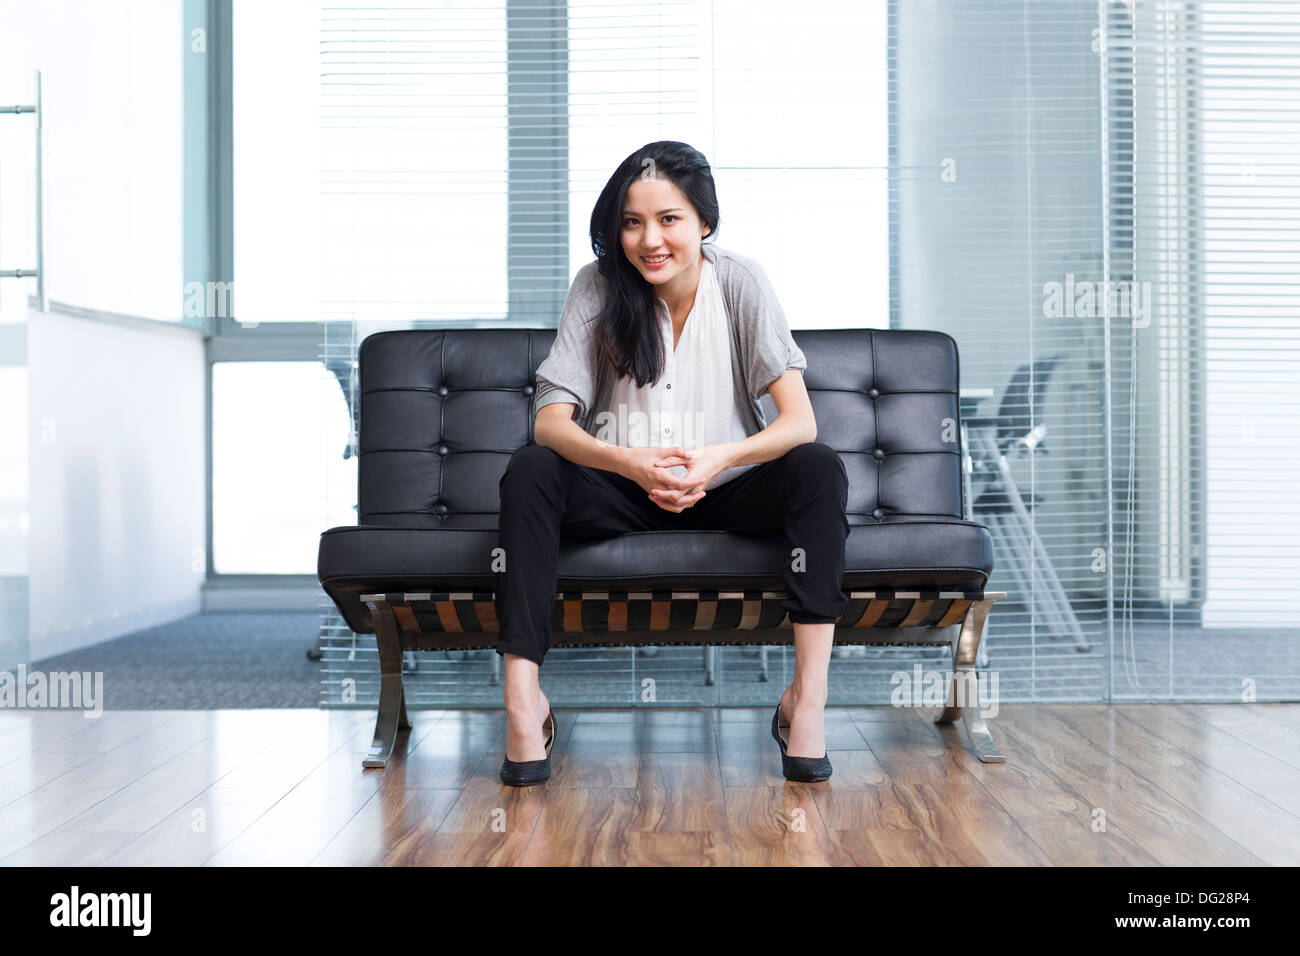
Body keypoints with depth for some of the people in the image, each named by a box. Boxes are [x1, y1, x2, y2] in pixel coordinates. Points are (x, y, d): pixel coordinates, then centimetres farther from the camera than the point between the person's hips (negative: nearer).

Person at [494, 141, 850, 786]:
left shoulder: (741, 283, -8)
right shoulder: (597, 287, -7)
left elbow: (801, 422, -16)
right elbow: (550, 422, -13)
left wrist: (721, 458, -36)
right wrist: (629, 462, -33)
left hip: (725, 492, 0)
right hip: (622, 492, 0)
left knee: (819, 469, -27)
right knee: (529, 472, -27)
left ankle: (808, 695, -32)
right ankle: (522, 697, -30)